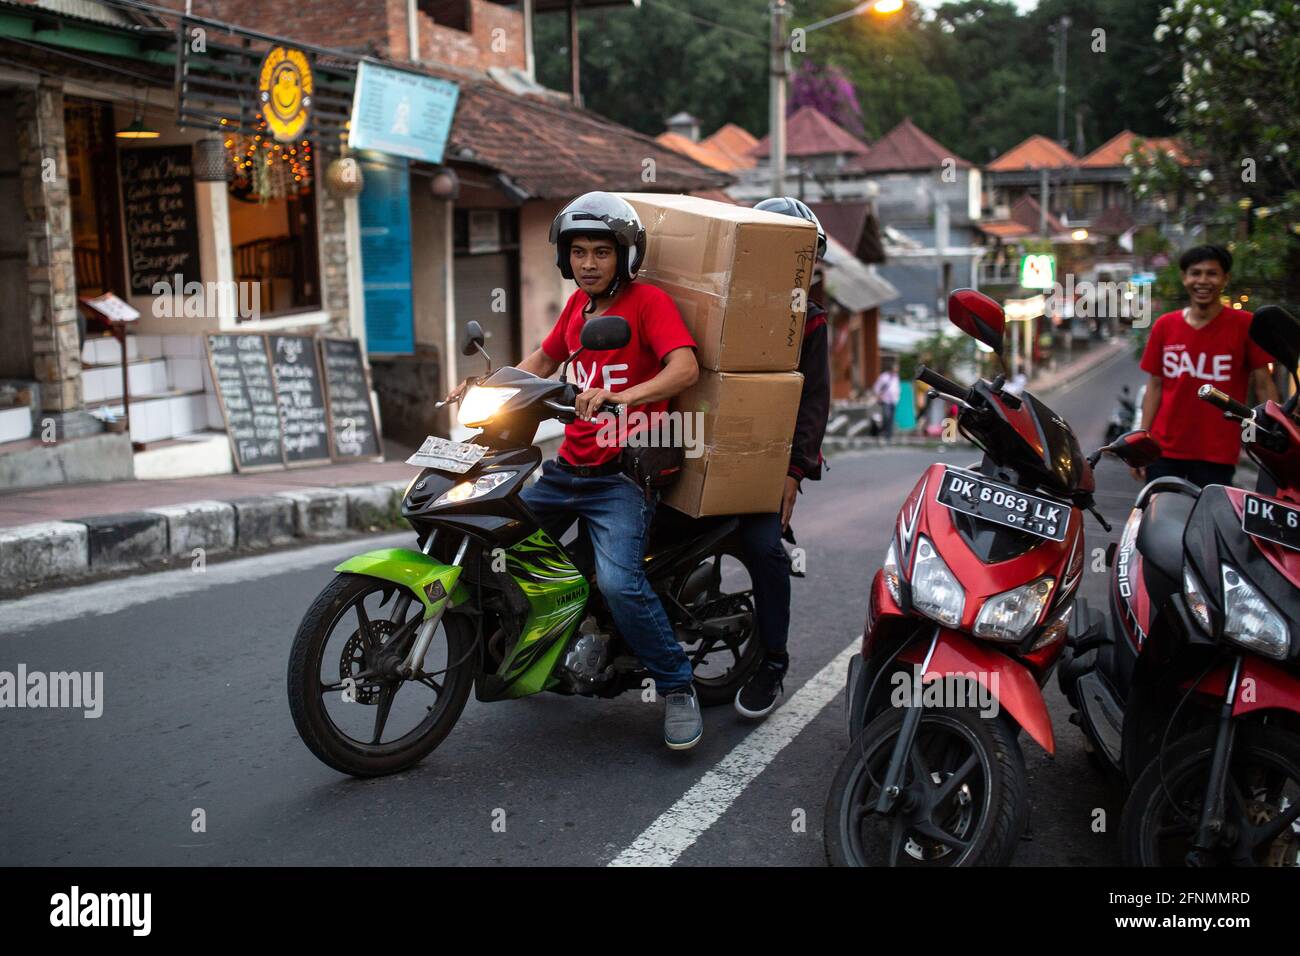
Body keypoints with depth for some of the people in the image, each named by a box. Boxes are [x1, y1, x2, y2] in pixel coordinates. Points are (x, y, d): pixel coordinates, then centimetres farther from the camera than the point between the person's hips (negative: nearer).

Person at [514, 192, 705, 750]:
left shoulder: (648, 301, -7)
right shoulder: (579, 304, 15)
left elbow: (685, 367, -22)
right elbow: (543, 360, 29)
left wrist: (622, 396, -37)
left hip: (623, 474, -8)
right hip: (569, 466, 8)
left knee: (618, 583, -27)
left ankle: (676, 687, -7)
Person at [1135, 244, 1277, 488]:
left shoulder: (1245, 325, -4)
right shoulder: (1164, 326, 5)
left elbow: (1263, 385, -2)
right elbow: (1155, 386, 9)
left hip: (1217, 456, -3)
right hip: (1164, 449, 3)